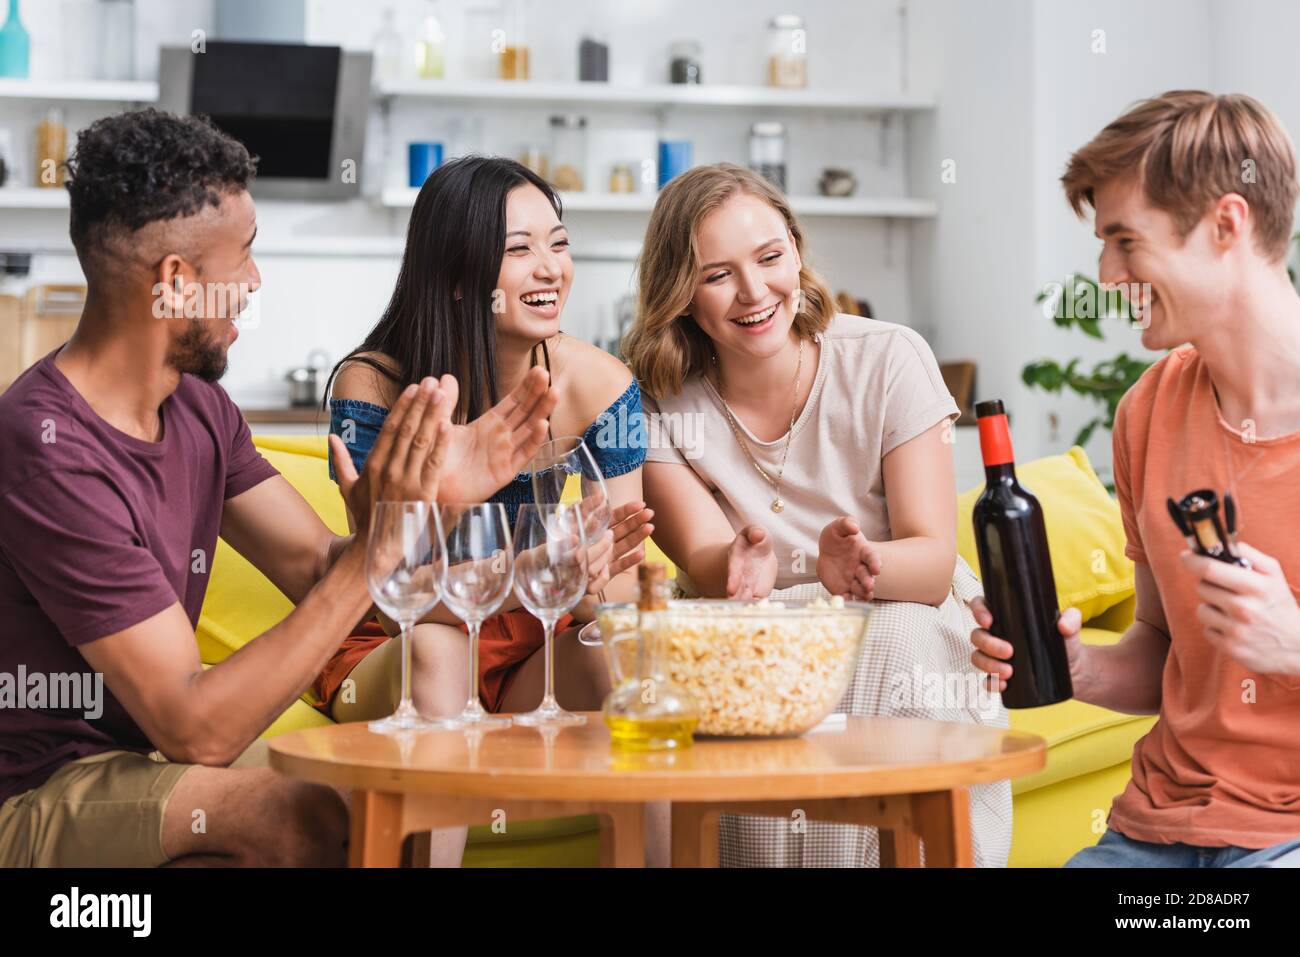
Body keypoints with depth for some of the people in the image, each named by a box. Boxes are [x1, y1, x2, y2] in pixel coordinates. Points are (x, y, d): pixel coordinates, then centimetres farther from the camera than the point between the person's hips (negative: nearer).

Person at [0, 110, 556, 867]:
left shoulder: (196, 407, 2)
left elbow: (322, 572, 4)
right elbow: (195, 729, -26)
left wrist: (442, 497, -13)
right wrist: (375, 551, -29)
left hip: (144, 752, 8)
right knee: (305, 819, -30)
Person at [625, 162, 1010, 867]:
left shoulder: (887, 360, -8)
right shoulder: (661, 404, -4)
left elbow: (934, 563, -14)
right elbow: (706, 566, -15)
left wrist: (864, 564, -38)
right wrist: (738, 567, -40)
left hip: (911, 648, 0)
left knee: (895, 639, -33)